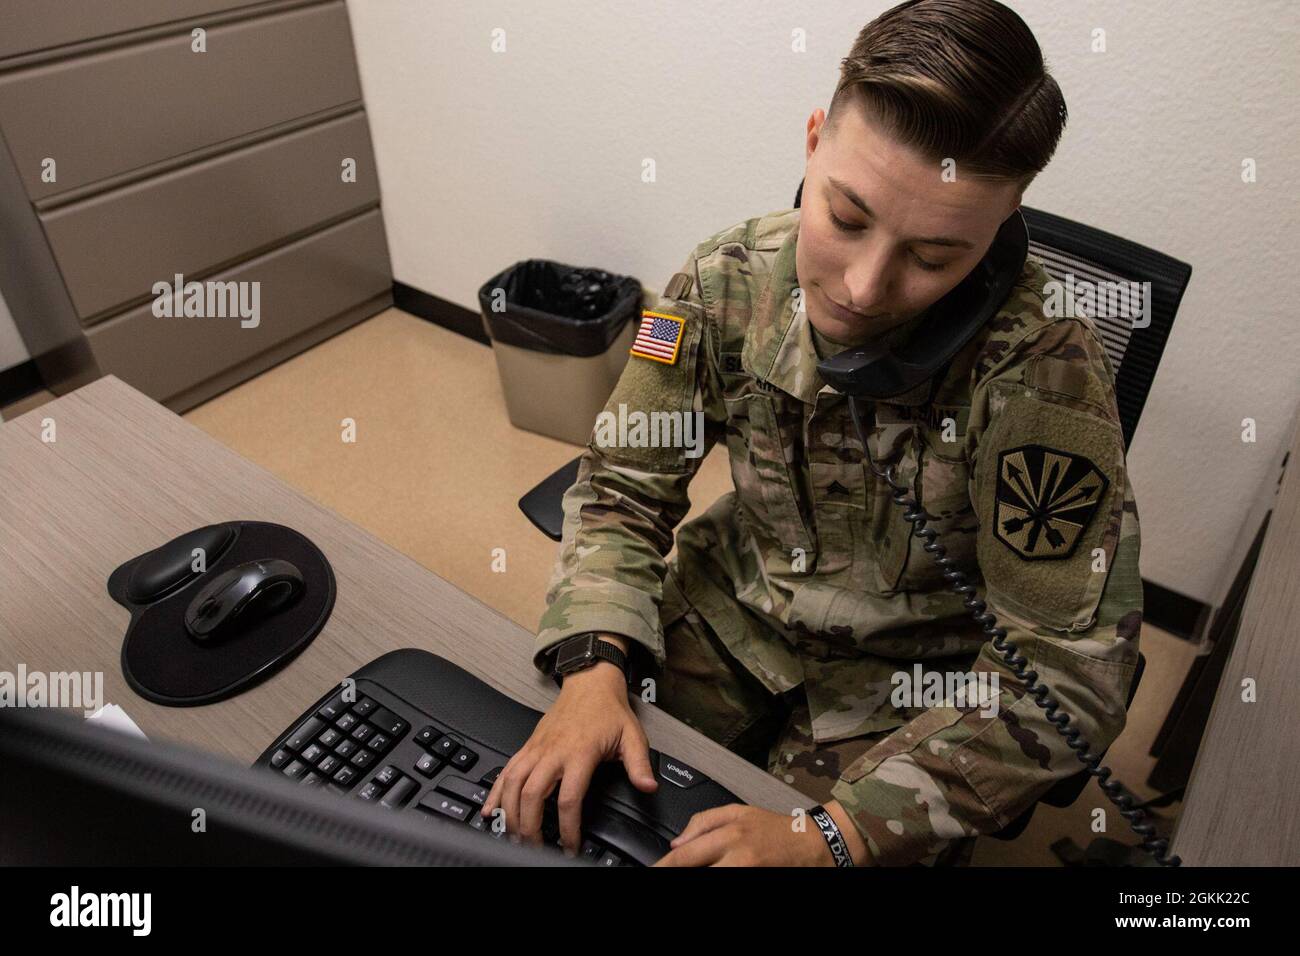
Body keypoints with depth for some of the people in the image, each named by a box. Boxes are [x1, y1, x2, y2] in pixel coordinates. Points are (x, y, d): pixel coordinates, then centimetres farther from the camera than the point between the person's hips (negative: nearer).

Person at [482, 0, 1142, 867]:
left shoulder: (1042, 367, -28)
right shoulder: (732, 276, -16)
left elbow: (1066, 670, -24)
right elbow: (625, 485, -7)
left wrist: (831, 838, -30)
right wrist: (593, 668, -23)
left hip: (910, 678, -2)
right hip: (736, 607, 3)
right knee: (561, 801, -1)